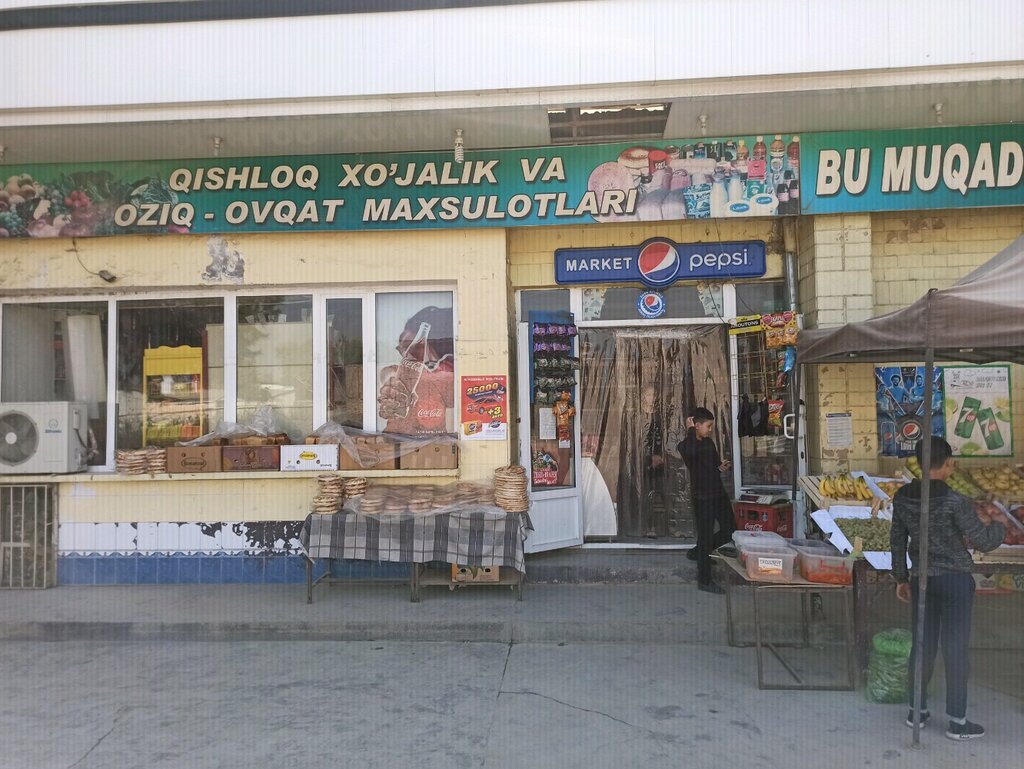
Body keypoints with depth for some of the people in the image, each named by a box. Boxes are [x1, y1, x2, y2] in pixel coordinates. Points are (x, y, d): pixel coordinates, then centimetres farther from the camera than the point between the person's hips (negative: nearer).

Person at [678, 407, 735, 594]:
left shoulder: (709, 442, 12)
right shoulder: (686, 445, -13)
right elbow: (690, 451, -39)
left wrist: (721, 466, 0)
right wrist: (690, 429, -23)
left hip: (719, 493, 8)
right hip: (702, 497, -8)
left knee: (730, 530, 13)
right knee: (706, 536, -1)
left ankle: (699, 552, 31)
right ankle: (704, 581, 10)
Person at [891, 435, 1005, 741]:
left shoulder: (902, 498, -1)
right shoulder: (954, 502, -18)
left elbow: (897, 541, 6)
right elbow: (982, 541, -12)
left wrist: (901, 578, 17)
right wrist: (1000, 527, 10)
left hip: (921, 579, 5)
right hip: (955, 580, -5)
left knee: (922, 645, 14)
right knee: (955, 648, 5)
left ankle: (917, 710, 25)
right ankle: (957, 721, 15)